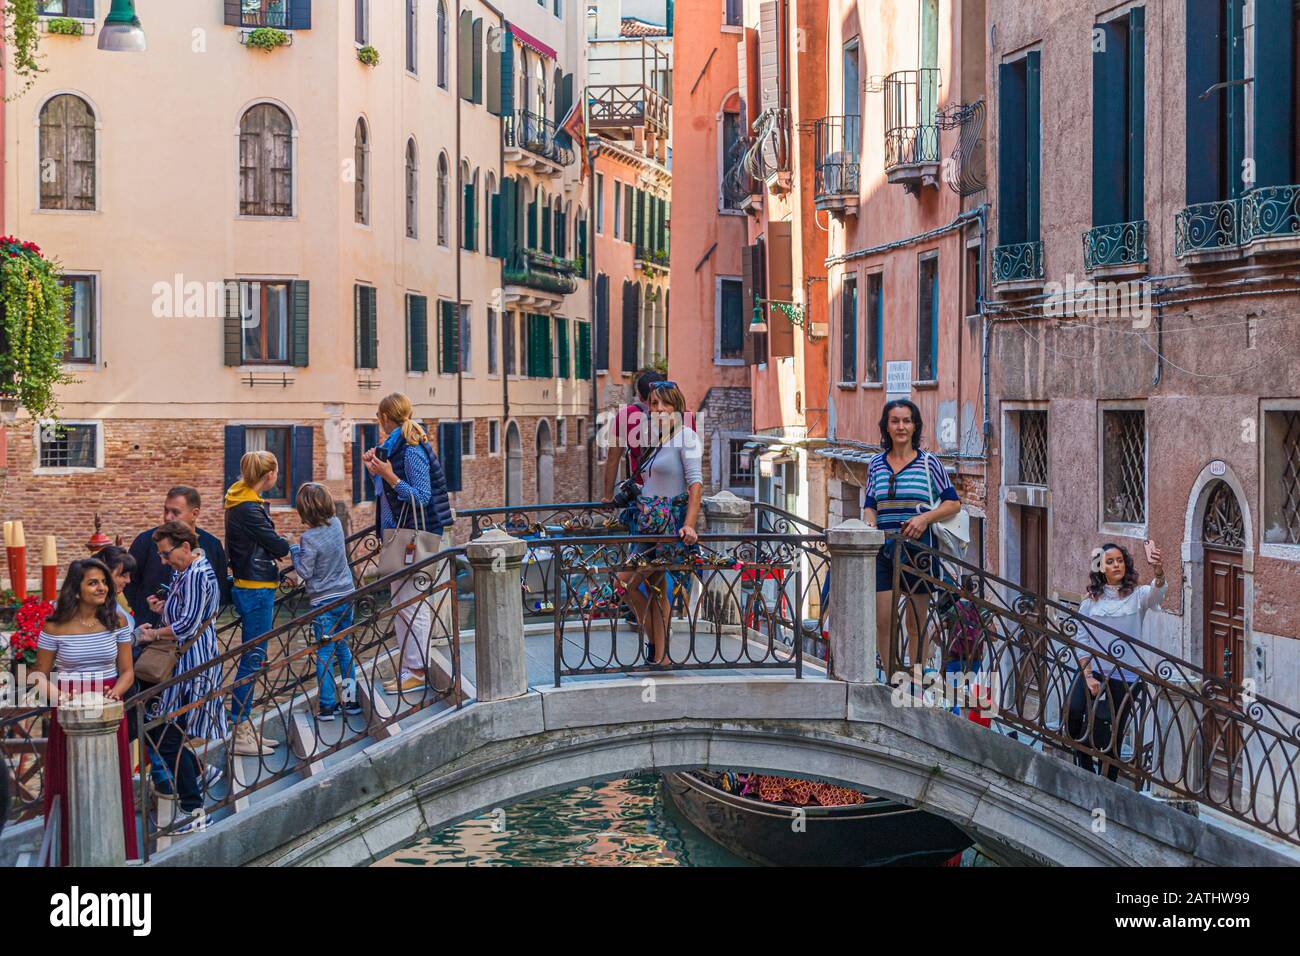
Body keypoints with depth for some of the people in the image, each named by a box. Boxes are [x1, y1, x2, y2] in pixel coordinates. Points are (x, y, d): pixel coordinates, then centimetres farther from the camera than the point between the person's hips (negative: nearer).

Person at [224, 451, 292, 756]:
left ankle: (245, 728, 21)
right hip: (256, 590, -10)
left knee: (252, 658, 15)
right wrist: (296, 548, 8)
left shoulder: (242, 500, 12)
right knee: (252, 659, -5)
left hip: (251, 588, 10)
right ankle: (240, 734, -1)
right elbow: (275, 545, -12)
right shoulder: (249, 508, -18)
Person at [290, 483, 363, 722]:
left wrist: (294, 551, 0)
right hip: (346, 594, 6)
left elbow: (304, 572, -15)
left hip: (323, 601, -6)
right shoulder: (336, 524, -1)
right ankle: (351, 700, 19)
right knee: (344, 648, 16)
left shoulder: (309, 538, -20)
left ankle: (327, 706, 4)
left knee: (324, 653, 2)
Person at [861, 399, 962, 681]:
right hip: (883, 549, 2)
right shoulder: (876, 464, 10)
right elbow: (869, 505, 14)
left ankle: (916, 676, 13)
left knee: (916, 621, 4)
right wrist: (872, 529, -6)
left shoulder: (929, 463, 1)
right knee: (882, 620, -4)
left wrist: (925, 518, -13)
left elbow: (953, 502, 2)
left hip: (918, 548, -2)